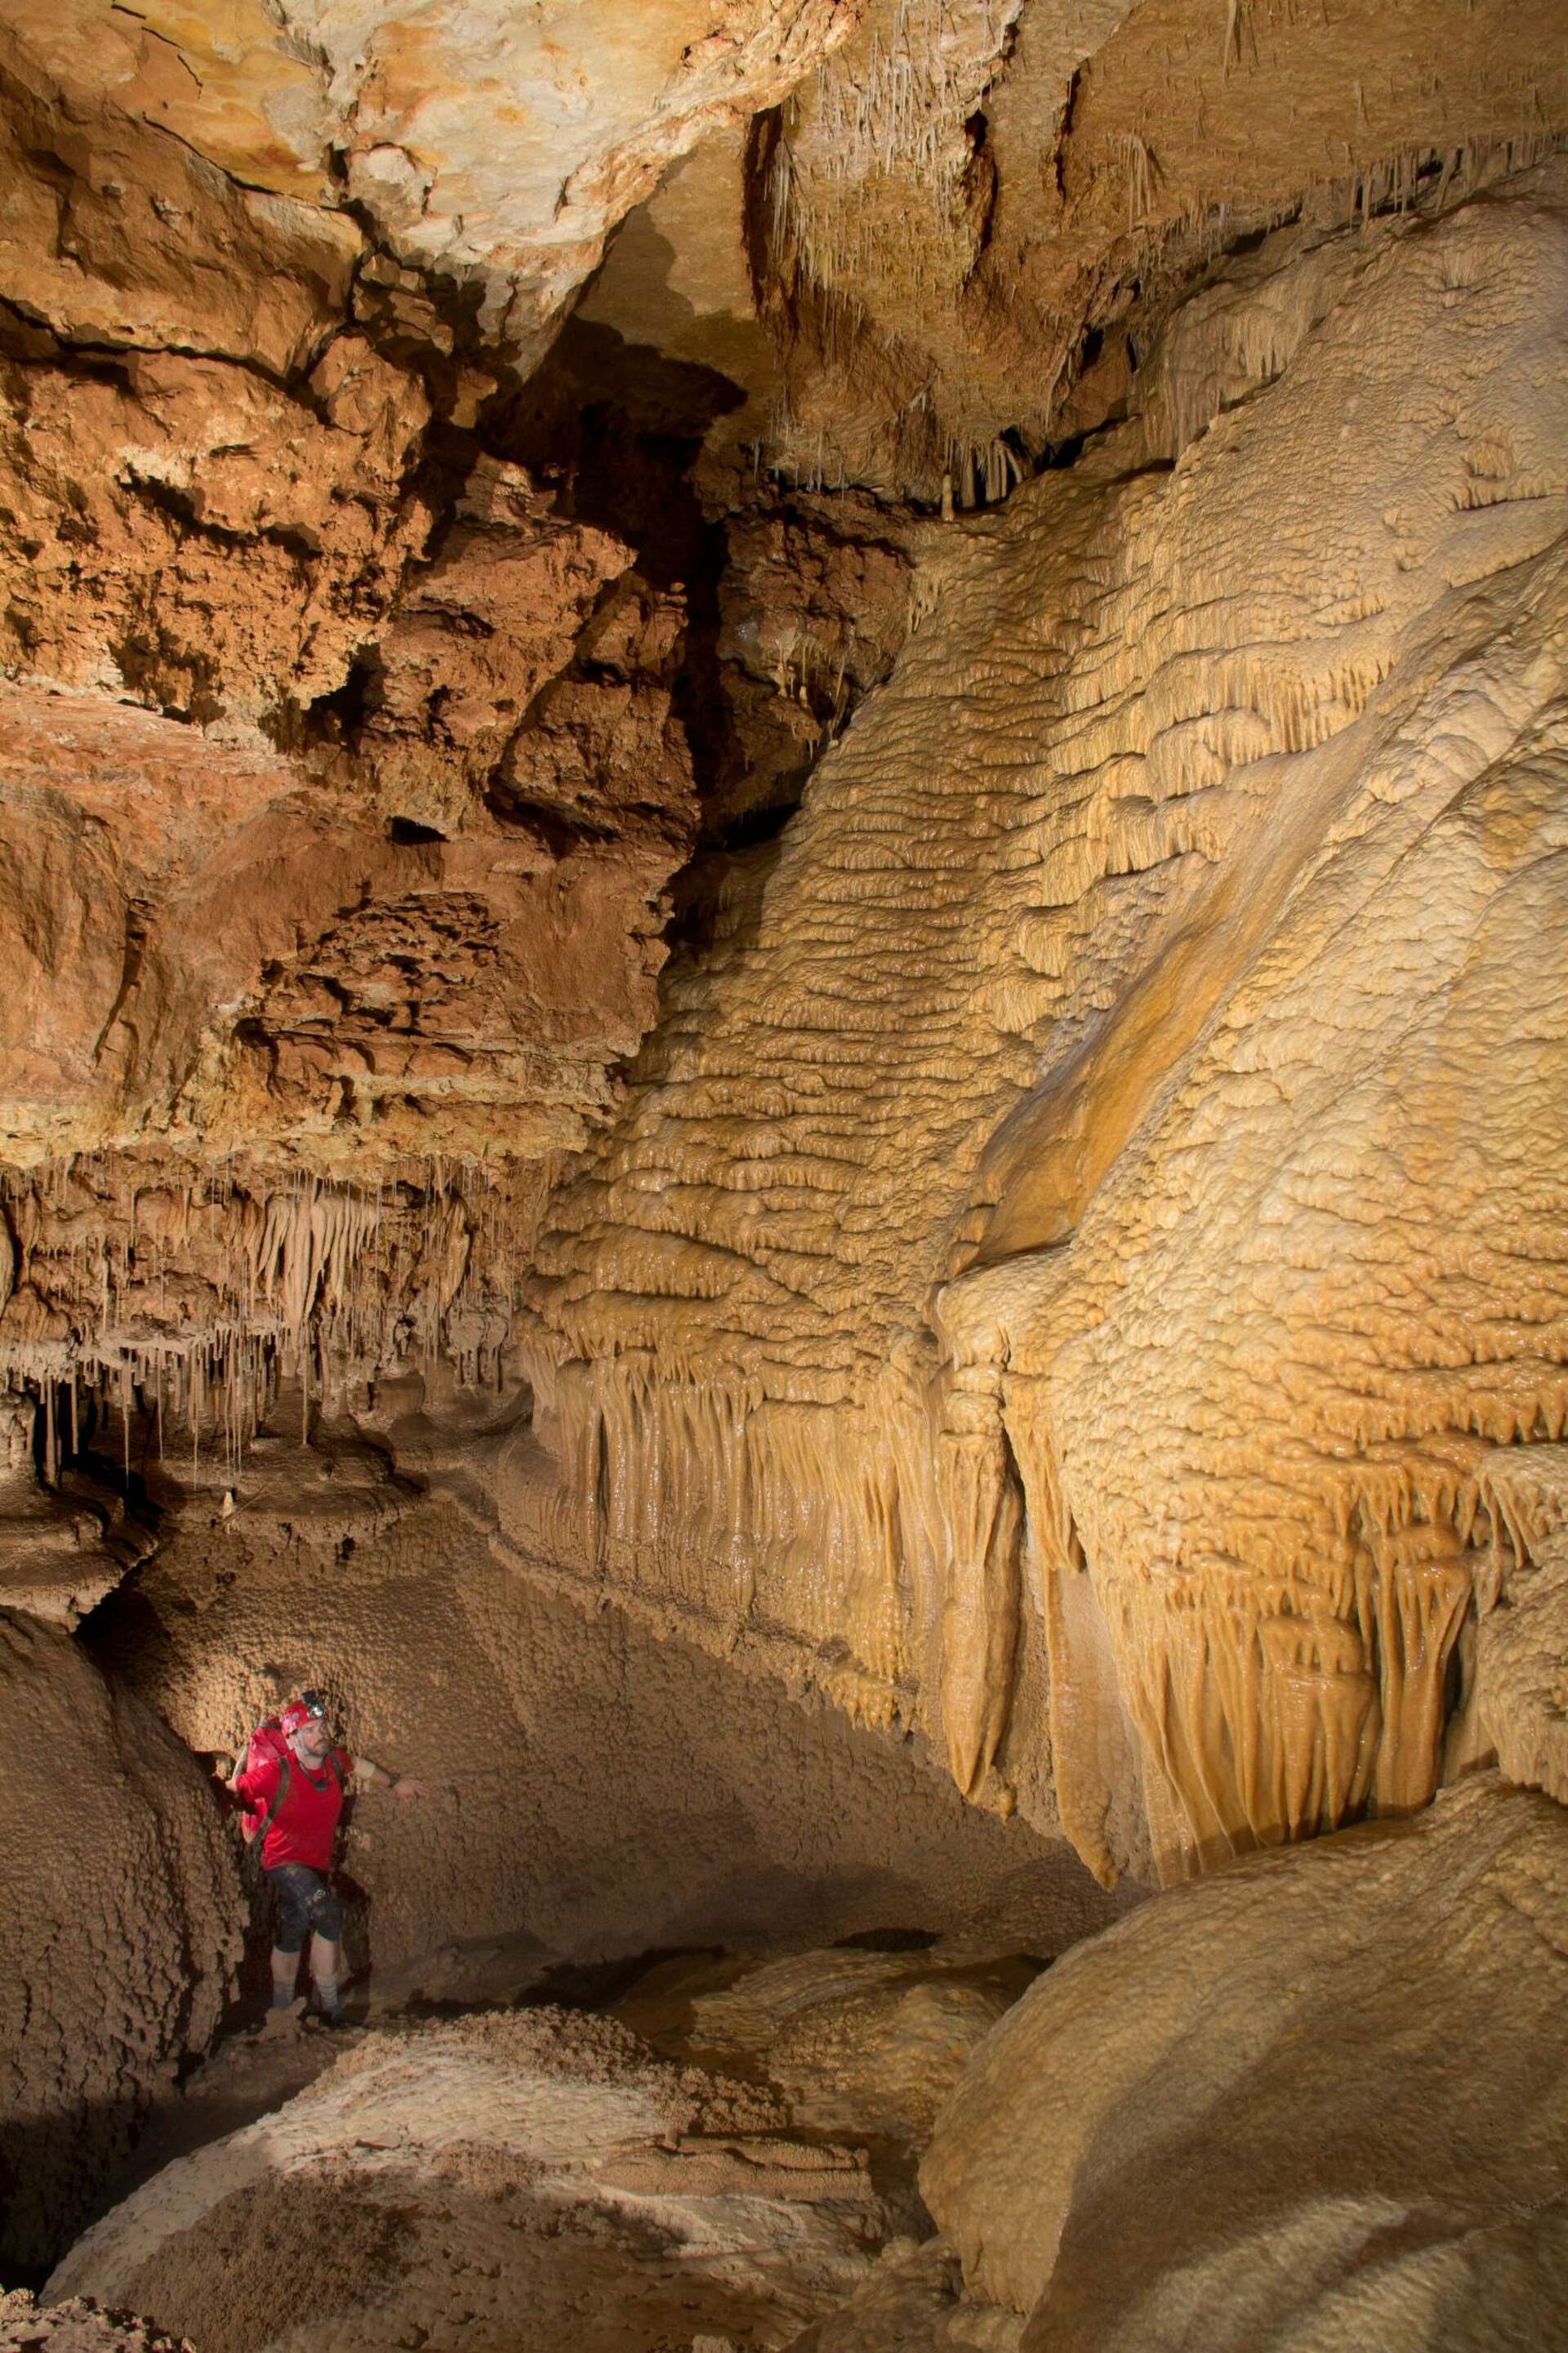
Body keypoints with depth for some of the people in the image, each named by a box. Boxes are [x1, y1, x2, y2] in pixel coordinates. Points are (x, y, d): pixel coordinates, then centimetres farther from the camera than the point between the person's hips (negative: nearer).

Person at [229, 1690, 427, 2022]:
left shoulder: (334, 1760, -10)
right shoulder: (276, 1773, -27)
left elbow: (359, 1764, 13)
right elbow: (232, 1790, -13)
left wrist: (395, 1783, 24)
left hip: (319, 1864, 6)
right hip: (284, 1863, -6)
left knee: (290, 1936, 19)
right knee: (328, 1912, -28)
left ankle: (282, 2007, 36)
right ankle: (329, 2006, -17)